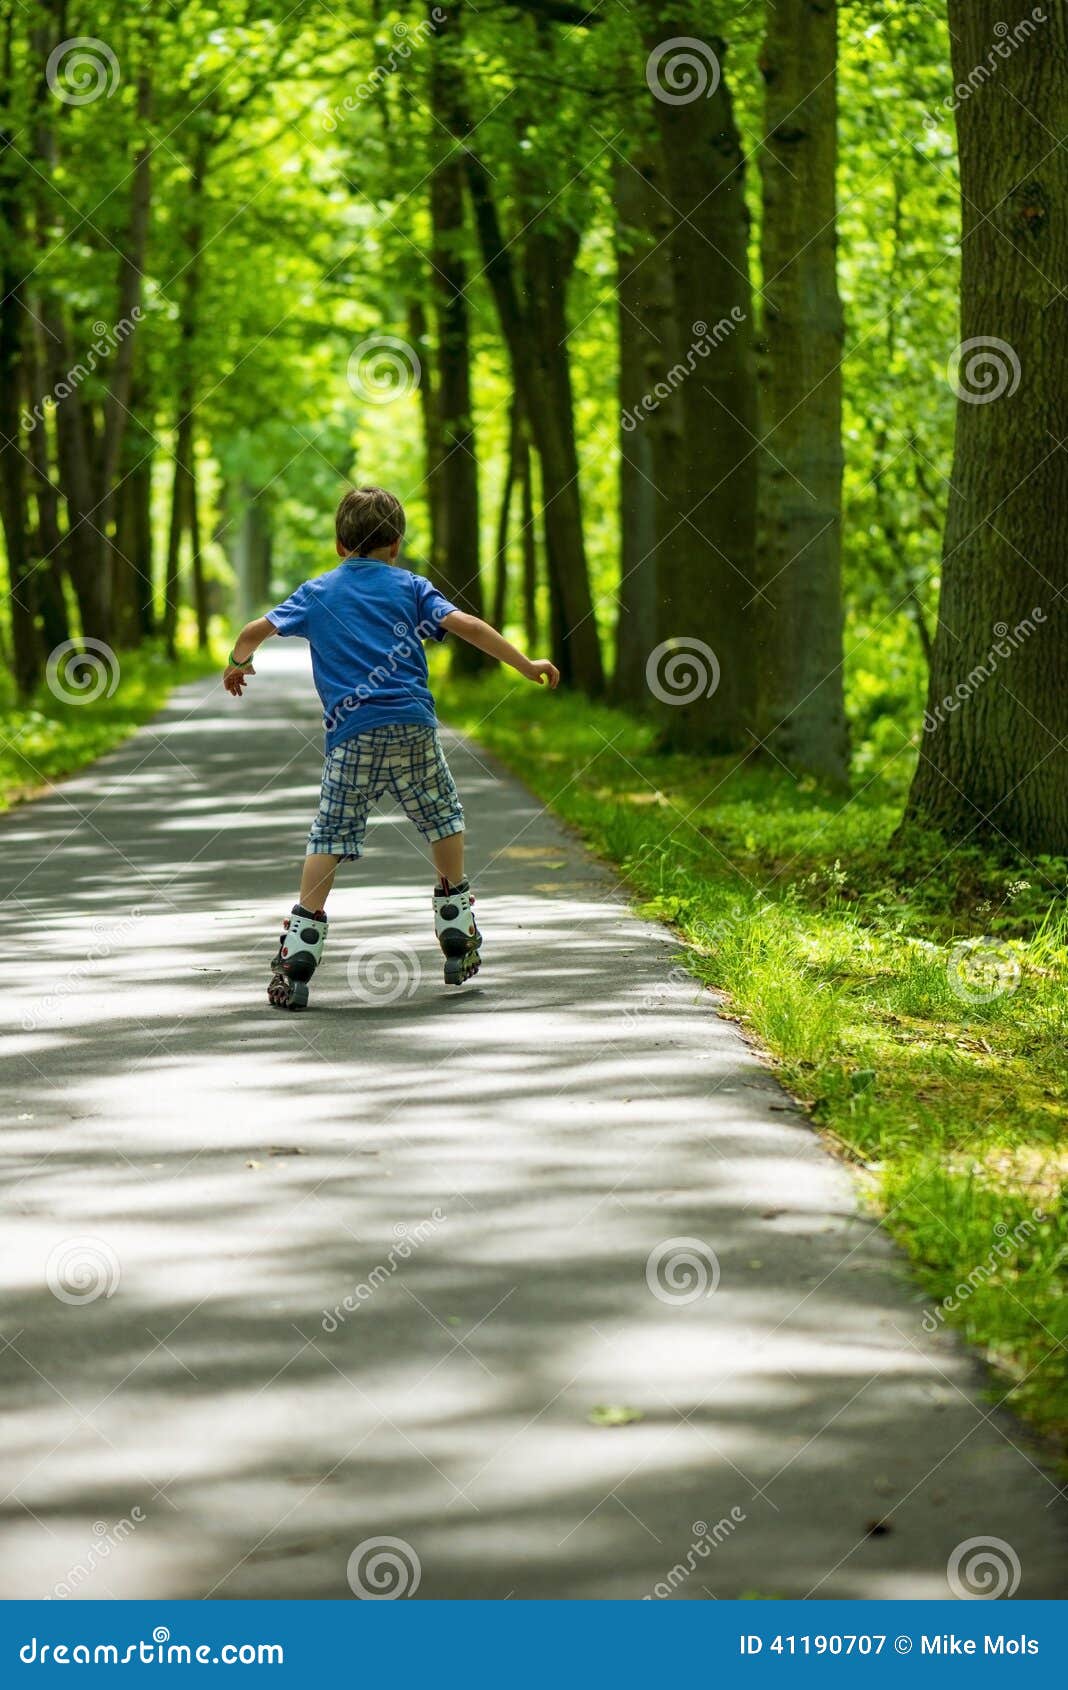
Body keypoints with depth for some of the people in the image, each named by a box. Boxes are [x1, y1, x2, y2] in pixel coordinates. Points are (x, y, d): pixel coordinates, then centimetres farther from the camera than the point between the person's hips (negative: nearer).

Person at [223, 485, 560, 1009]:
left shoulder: (316, 593, 15)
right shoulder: (410, 587, 12)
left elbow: (255, 631, 14)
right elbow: (466, 625, 1)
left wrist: (237, 664, 35)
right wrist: (526, 665, 5)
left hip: (350, 735, 0)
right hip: (412, 724, 0)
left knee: (330, 837, 2)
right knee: (443, 817, 19)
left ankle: (300, 948, -6)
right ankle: (457, 934, 22)